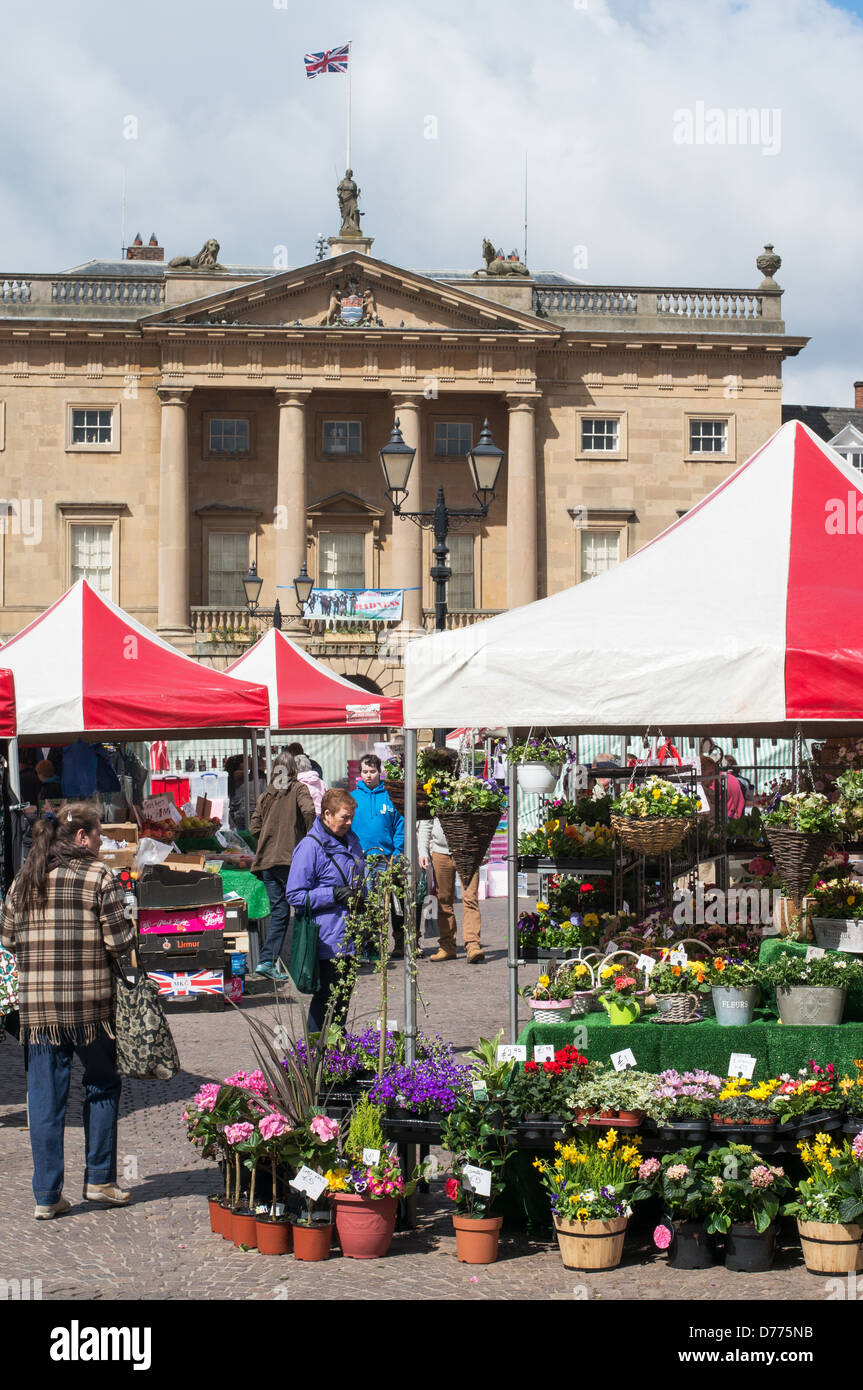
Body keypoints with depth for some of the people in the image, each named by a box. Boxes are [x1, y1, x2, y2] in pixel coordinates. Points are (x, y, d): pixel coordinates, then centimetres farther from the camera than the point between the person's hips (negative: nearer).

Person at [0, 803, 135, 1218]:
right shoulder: (98, 876, -7)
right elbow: (119, 940, -10)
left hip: (34, 1004, 4)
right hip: (89, 1000, -4)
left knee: (45, 1098, 7)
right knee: (102, 1087, 14)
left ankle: (47, 1195, 8)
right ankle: (99, 1179, 17)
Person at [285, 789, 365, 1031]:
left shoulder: (351, 840, 12)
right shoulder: (310, 847, -12)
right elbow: (296, 896, -14)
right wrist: (334, 894, -20)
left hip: (349, 936, 8)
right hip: (328, 940, -8)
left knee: (344, 995, 13)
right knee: (326, 996, -6)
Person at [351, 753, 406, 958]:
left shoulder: (390, 796, 5)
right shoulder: (353, 798, 7)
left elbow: (400, 826, 5)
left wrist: (397, 853, -5)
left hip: (387, 858, -1)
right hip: (360, 860, 1)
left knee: (396, 902, -1)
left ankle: (400, 943, 7)